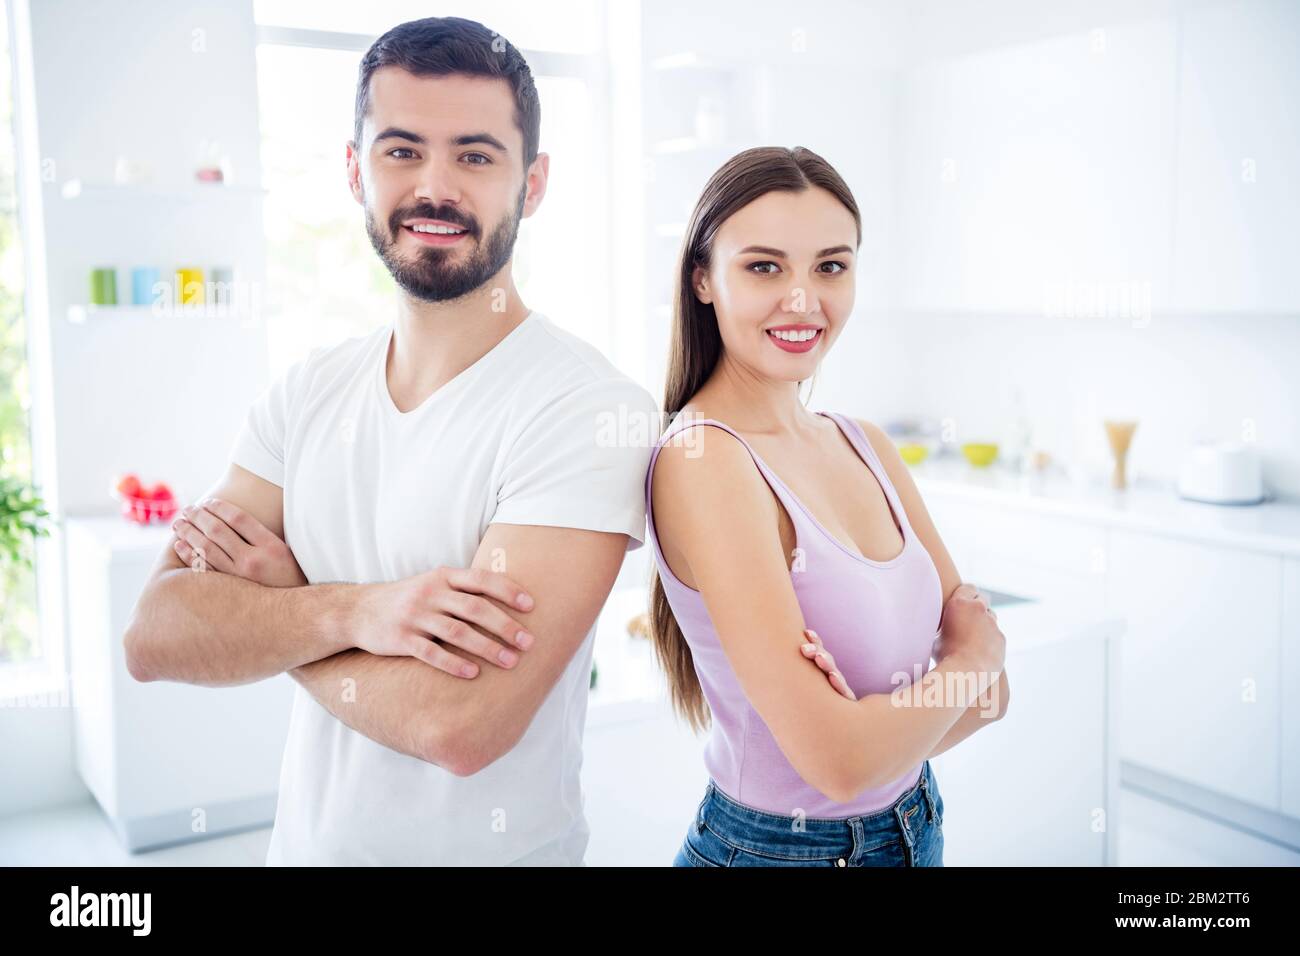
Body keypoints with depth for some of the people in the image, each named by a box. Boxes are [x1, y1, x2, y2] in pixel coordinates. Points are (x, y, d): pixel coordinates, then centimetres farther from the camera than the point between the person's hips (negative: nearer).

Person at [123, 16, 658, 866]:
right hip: (301, 840, 5)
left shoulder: (592, 410, -22)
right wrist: (349, 611, -27)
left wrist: (272, 598, -14)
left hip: (491, 848, -5)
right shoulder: (307, 392, -3)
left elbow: (461, 723, -28)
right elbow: (153, 638, -9)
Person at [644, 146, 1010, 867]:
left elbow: (992, 693, -1)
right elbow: (838, 759, -28)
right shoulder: (699, 458, -23)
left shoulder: (865, 446, -1)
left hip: (915, 828, 6)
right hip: (775, 849, -6)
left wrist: (882, 718, -21)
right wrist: (970, 659, -11)